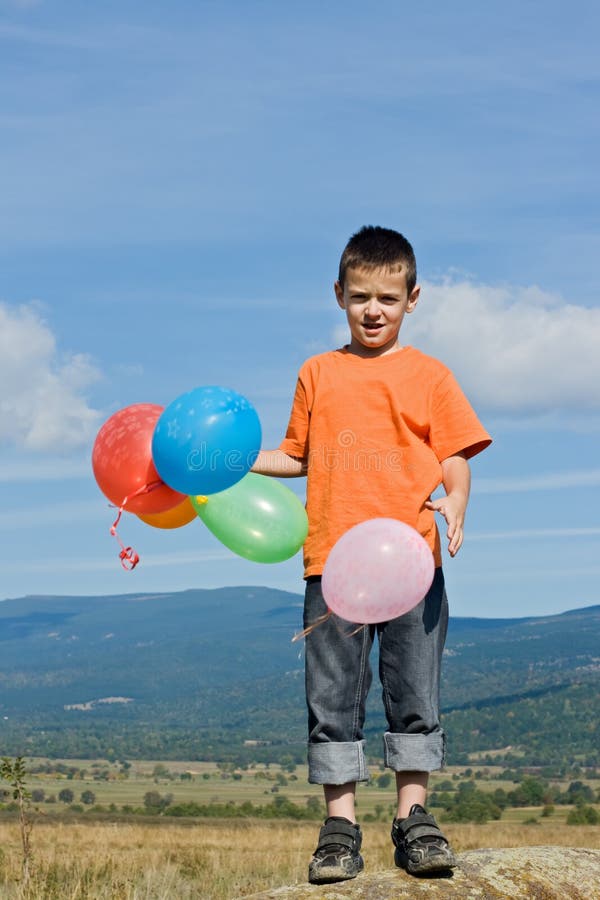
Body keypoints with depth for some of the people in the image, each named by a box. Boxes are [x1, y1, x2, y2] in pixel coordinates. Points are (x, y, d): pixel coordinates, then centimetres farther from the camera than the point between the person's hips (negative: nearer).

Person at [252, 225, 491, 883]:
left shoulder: (428, 375, 7)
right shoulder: (318, 373, 13)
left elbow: (455, 459, 4)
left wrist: (454, 503, -15)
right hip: (332, 560, 2)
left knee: (414, 693, 2)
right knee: (332, 698, 1)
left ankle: (412, 819, 11)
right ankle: (339, 828, 8)